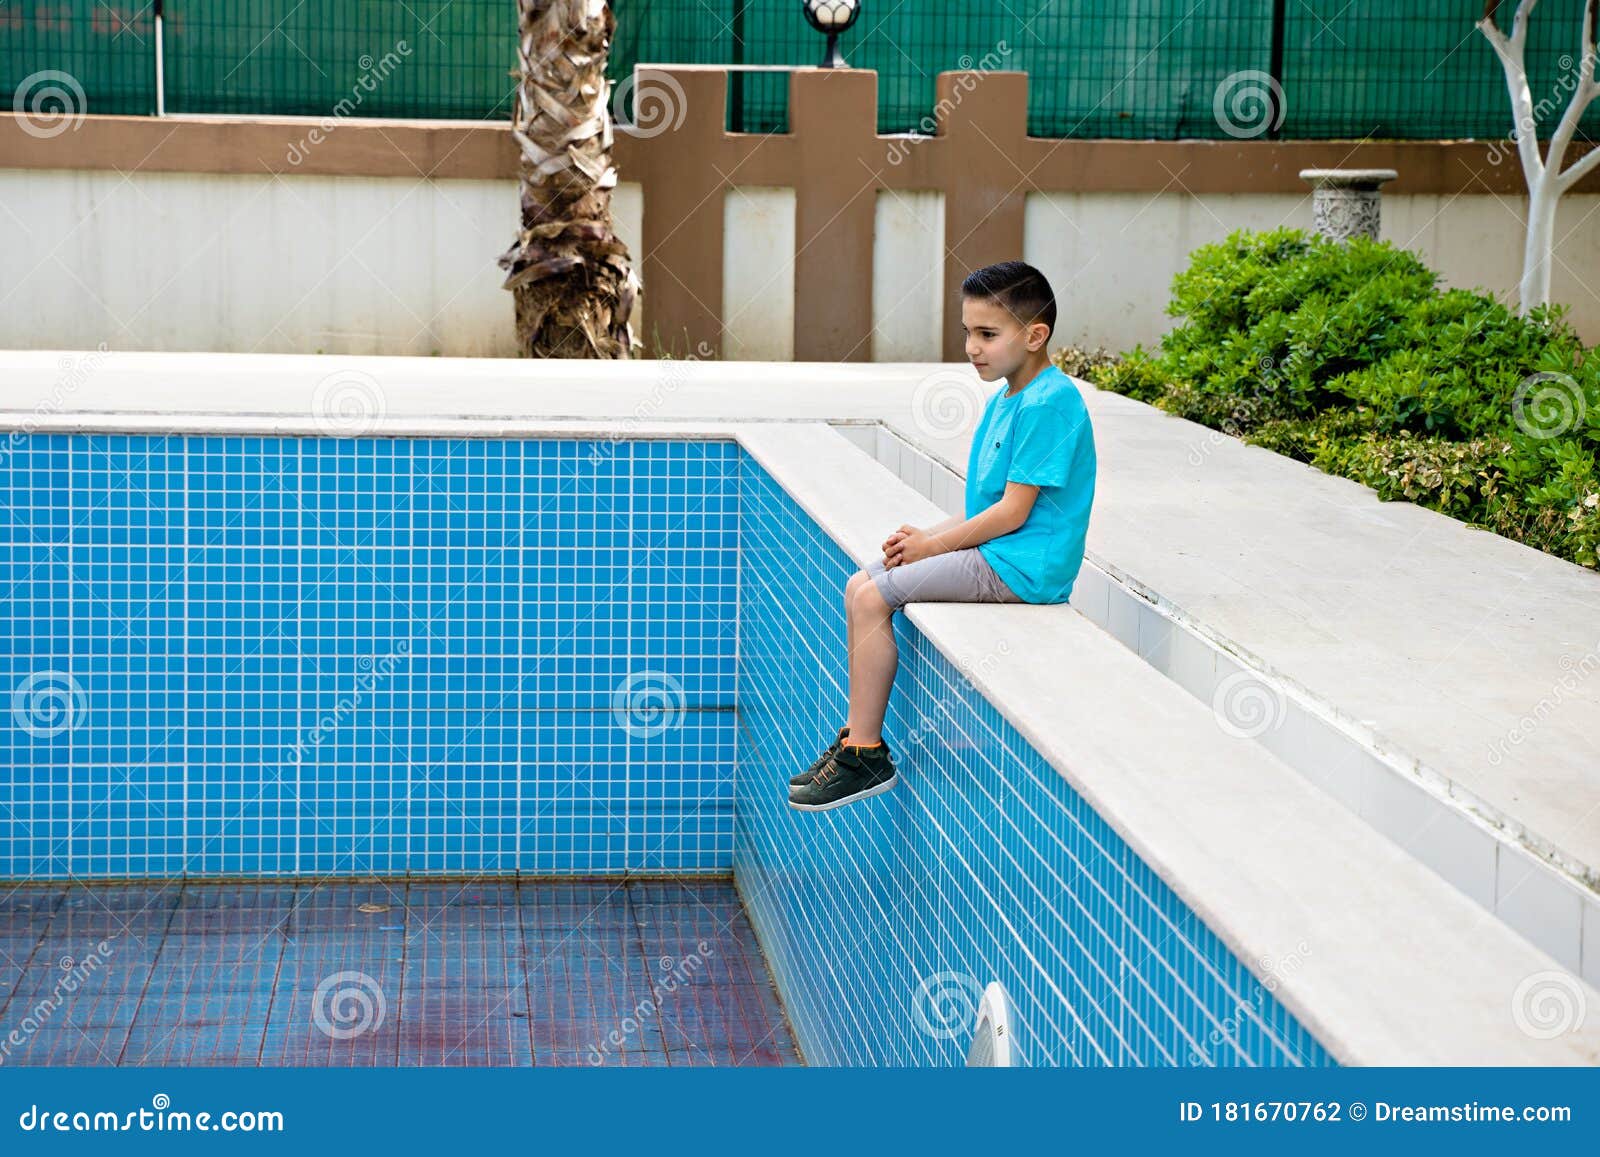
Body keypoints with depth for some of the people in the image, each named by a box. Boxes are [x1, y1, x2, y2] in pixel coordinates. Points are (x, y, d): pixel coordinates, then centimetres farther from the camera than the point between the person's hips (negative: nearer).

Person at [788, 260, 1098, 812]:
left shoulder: (1049, 403, -17)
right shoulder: (1005, 398, 14)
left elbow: (1012, 512, -19)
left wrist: (934, 546, -10)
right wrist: (927, 536, 3)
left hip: (1020, 567, -10)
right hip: (995, 554, 10)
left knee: (872, 598, -16)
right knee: (860, 585, 6)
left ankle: (866, 755, -8)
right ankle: (858, 737, 7)